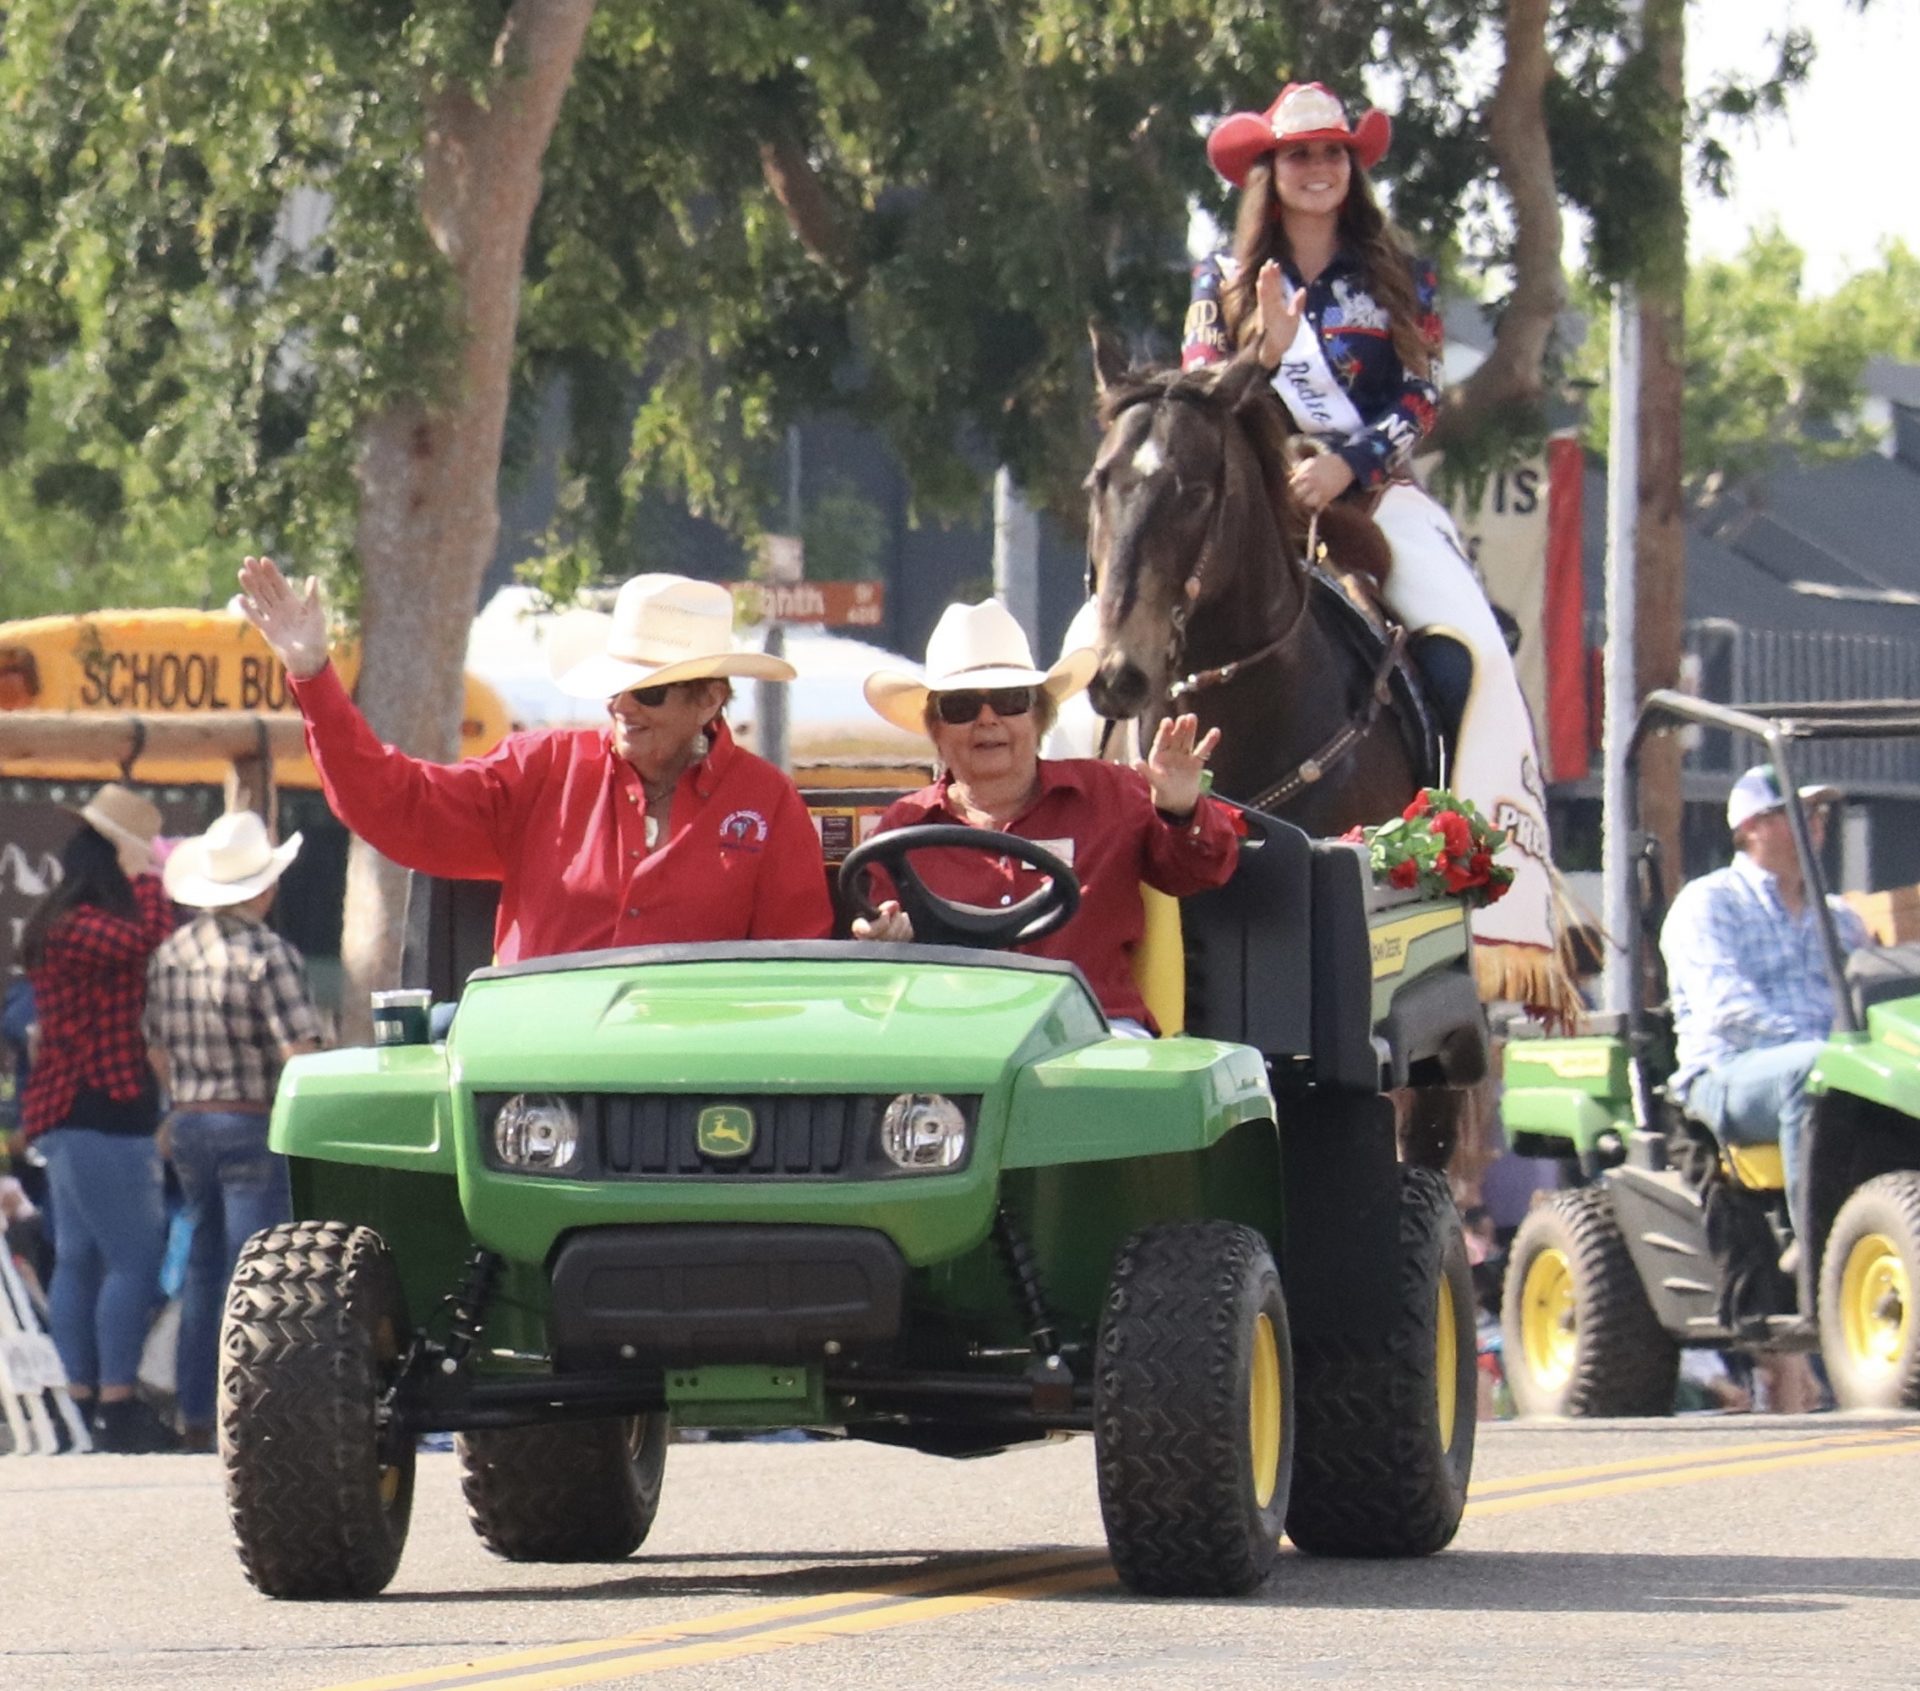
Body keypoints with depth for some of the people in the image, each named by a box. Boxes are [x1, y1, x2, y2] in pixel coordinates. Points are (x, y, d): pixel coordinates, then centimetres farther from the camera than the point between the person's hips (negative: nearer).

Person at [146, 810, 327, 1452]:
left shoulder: (170, 952, 7)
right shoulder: (267, 954, -14)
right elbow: (300, 1055, -20)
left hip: (188, 1126, 7)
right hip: (252, 1126, -7)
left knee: (202, 1269, 14)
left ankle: (195, 1415, 16)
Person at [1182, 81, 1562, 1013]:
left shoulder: (1400, 282, 14)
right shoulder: (1223, 280, 16)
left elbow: (1418, 401, 4)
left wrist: (1344, 466, -14)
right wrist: (1260, 355, -13)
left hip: (1373, 496, -1)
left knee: (1472, 656, -26)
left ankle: (1512, 914, -29)